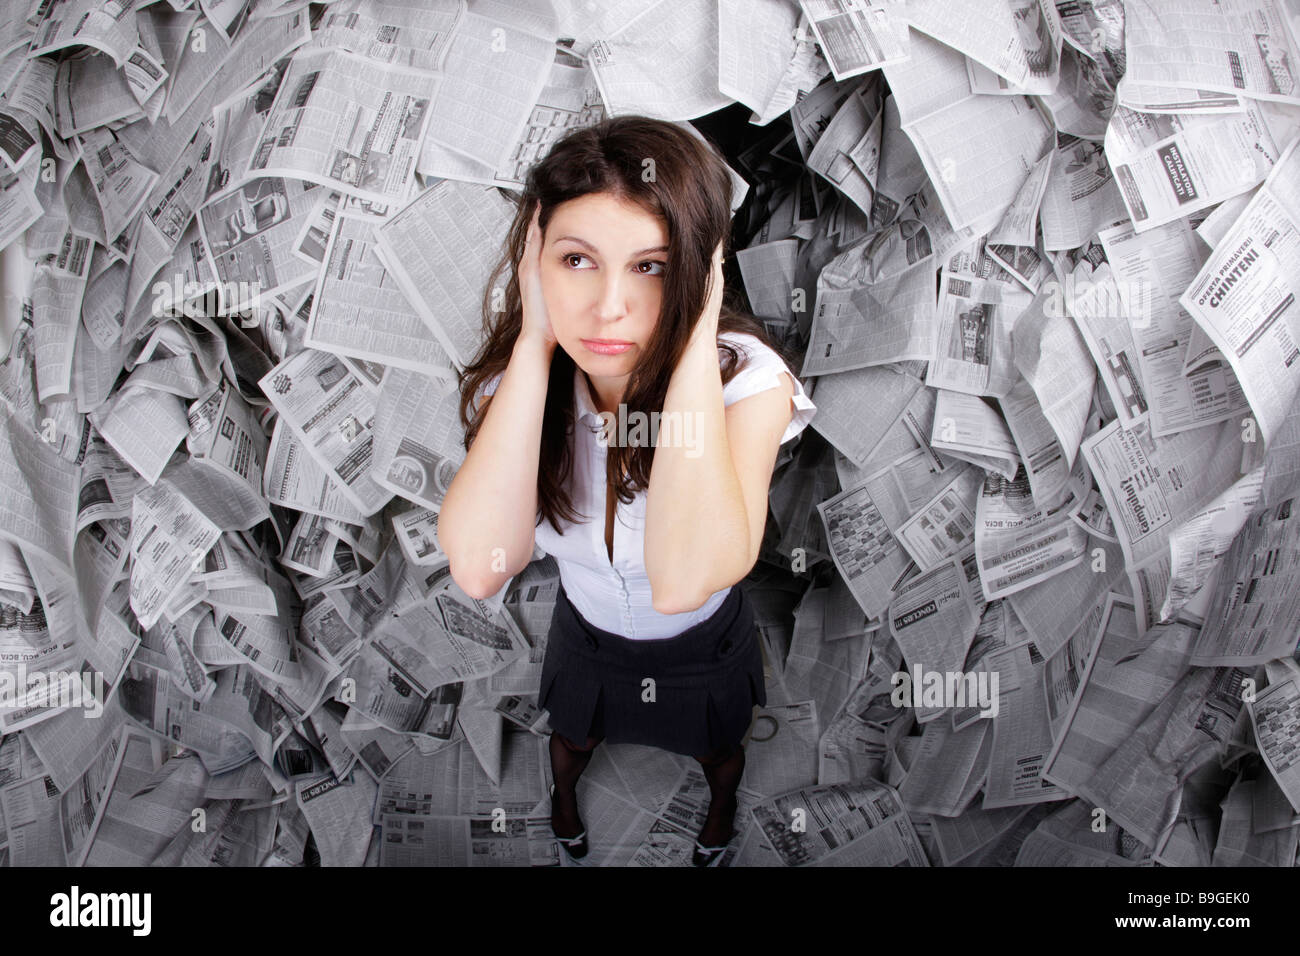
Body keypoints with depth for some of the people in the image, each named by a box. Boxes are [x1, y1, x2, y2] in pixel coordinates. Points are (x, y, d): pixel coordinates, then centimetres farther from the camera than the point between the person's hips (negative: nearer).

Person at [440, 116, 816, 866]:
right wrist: (536, 341, -39)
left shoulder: (747, 379, -34)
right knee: (573, 738, 30)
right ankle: (565, 794, 68)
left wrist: (696, 339, -48)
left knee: (717, 750, 28)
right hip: (585, 632, 2)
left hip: (706, 645, -1)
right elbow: (480, 568, -41)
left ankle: (722, 807, 66)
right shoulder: (520, 372, -25)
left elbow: (683, 579, -51)